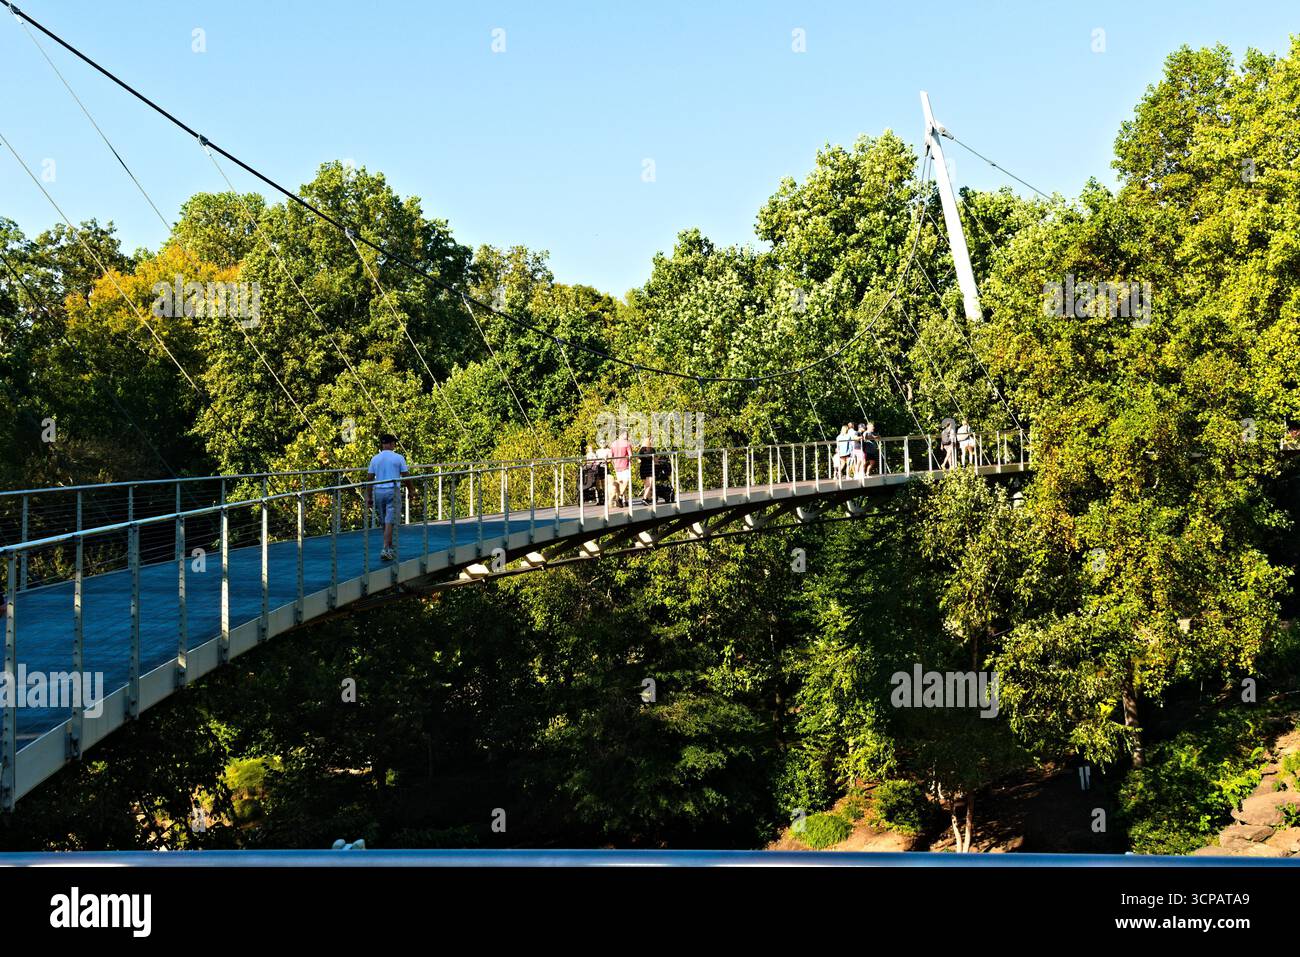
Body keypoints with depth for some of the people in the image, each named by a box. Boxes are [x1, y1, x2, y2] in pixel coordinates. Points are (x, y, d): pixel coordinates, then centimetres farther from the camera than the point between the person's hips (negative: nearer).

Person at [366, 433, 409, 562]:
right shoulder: (399, 458, -3)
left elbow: (369, 479, 4)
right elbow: (406, 476, -2)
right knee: (389, 522, -5)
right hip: (393, 491, -3)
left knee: (384, 522, 14)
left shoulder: (375, 459, 5)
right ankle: (386, 550, -12)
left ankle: (390, 547, 24)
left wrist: (369, 497, 8)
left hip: (378, 491, 3)